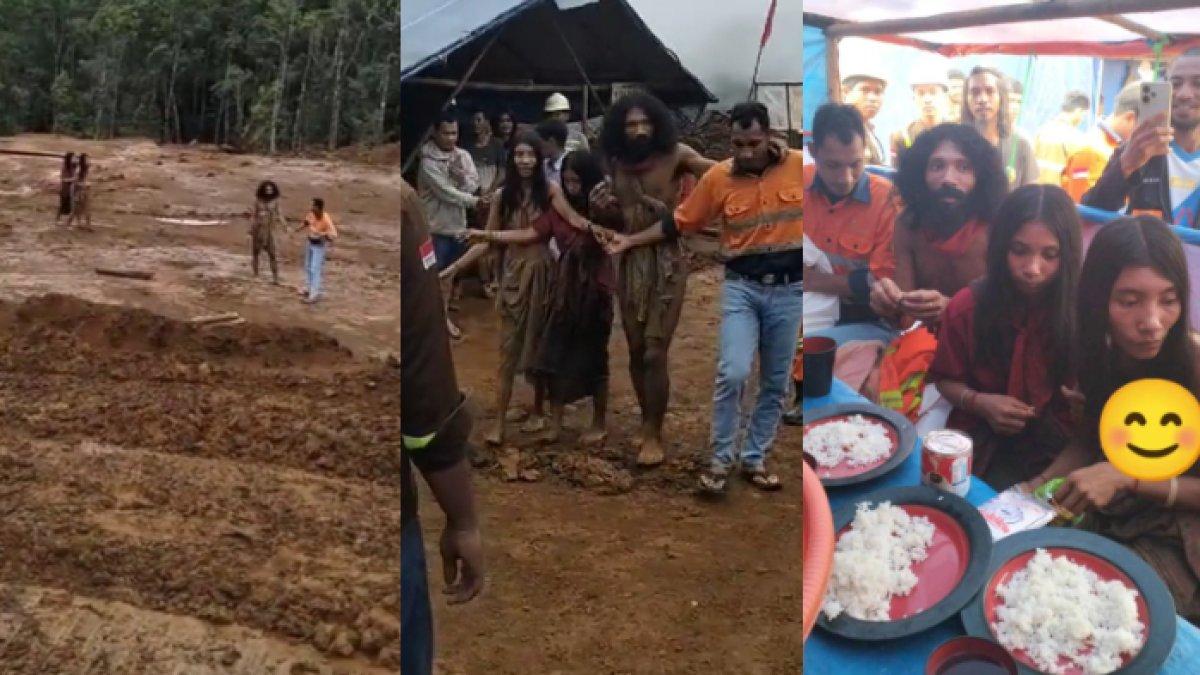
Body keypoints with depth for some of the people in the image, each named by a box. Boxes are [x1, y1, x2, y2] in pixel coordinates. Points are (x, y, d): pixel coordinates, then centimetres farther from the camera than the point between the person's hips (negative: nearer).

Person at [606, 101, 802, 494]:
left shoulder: (799, 166, -7)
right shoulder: (718, 178, -6)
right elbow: (679, 223, 4)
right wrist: (631, 240, 1)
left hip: (789, 290, 1)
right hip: (742, 287, -1)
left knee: (776, 383, 10)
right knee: (733, 373, -15)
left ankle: (754, 459, 26)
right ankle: (720, 460, 4)